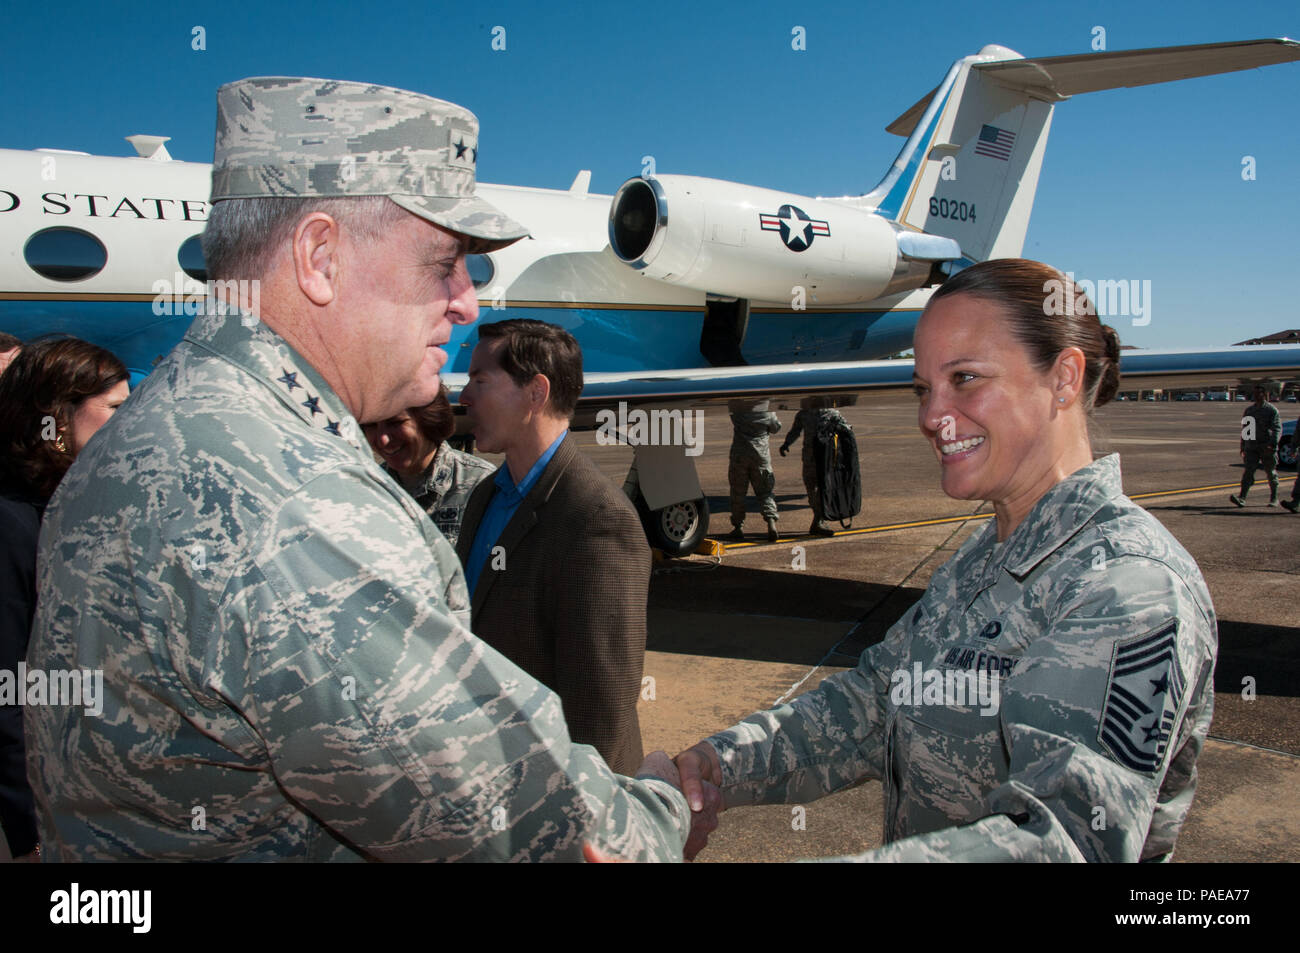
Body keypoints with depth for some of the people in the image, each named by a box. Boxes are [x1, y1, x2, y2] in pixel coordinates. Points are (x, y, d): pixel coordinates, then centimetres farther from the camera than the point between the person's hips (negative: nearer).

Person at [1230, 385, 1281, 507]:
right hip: (1251, 447, 3)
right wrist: (1243, 448, 18)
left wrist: (1272, 444, -26)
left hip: (1267, 448, -3)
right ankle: (1242, 497, -21)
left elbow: (1277, 429, -11)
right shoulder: (1249, 410, 15)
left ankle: (1274, 498, 21)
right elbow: (1244, 430, 21)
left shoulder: (1272, 410, -2)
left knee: (1271, 473, 7)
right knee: (1248, 471, -10)